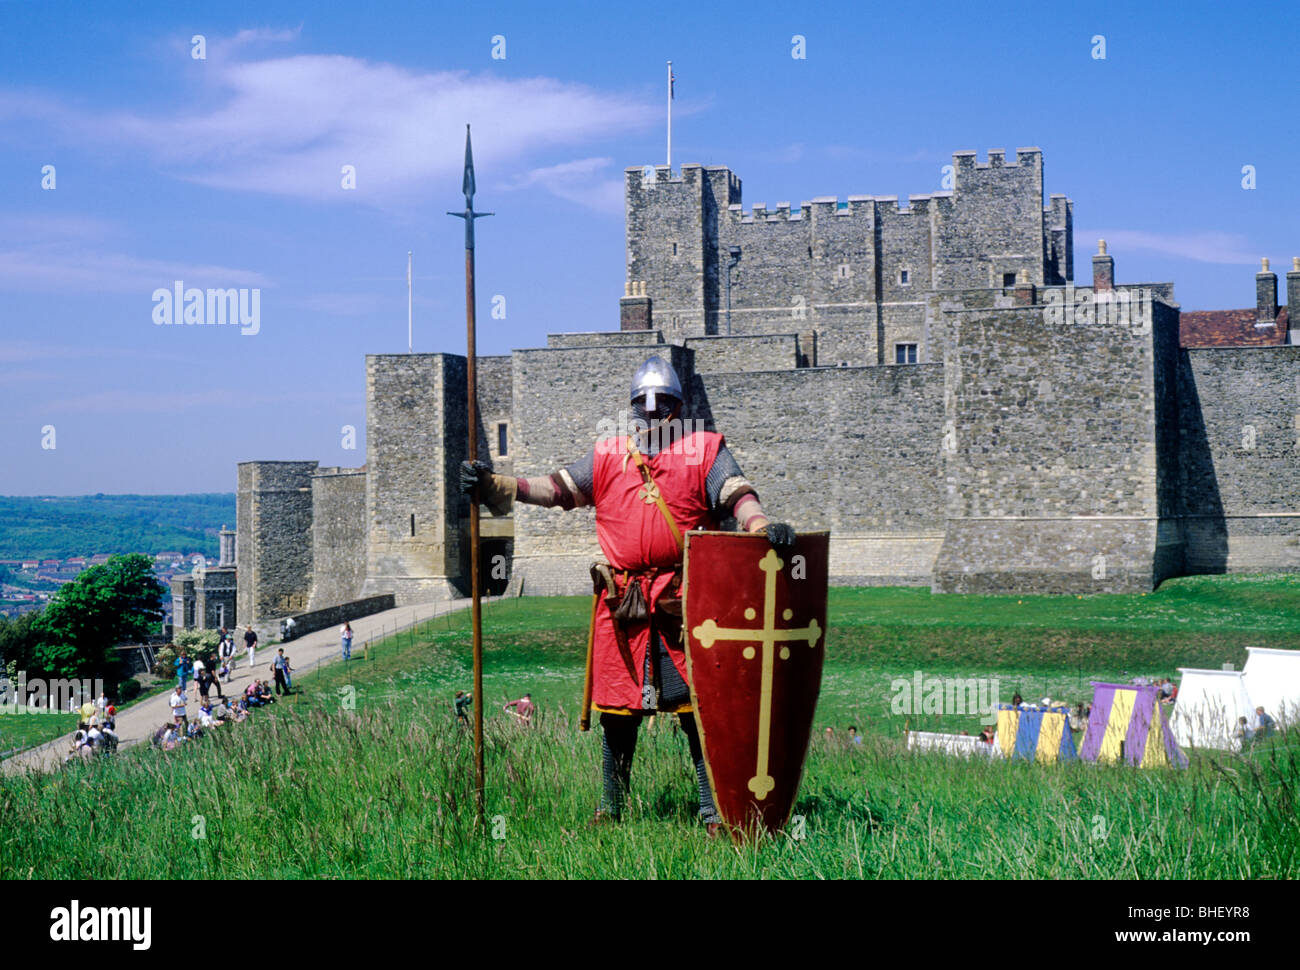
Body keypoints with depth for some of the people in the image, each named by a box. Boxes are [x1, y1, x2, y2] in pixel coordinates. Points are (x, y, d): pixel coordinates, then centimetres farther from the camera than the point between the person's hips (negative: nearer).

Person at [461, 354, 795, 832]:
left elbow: (736, 493, -4)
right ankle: (610, 809, 24)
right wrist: (493, 485, -2)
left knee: (699, 710, -3)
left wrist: (760, 524, -26)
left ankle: (715, 812, 5)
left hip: (685, 601, -2)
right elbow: (556, 488, 11)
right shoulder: (608, 456, 16)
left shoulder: (704, 450, 8)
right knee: (617, 711, 9)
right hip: (621, 606, 3)